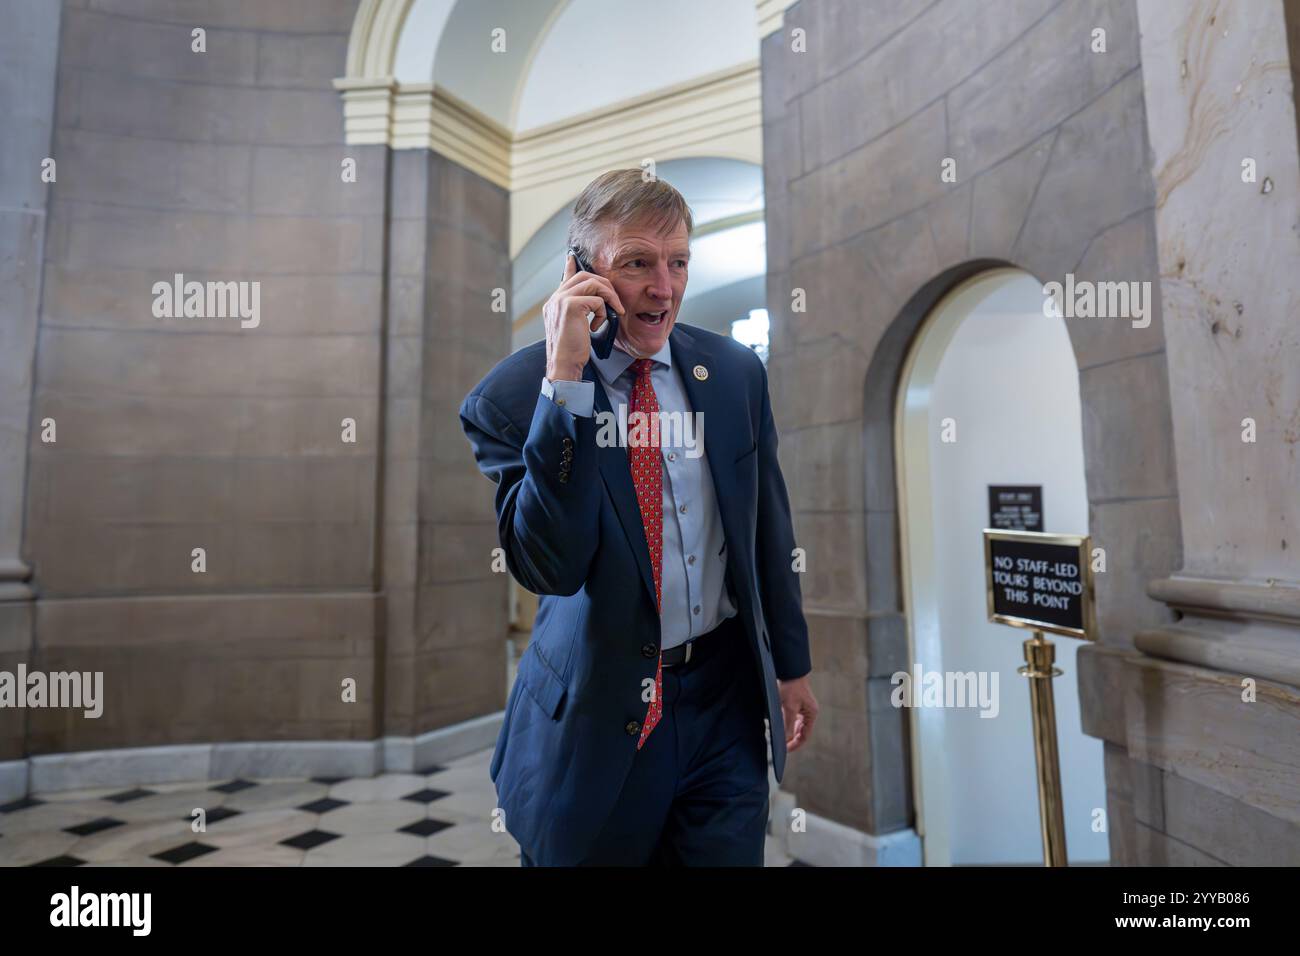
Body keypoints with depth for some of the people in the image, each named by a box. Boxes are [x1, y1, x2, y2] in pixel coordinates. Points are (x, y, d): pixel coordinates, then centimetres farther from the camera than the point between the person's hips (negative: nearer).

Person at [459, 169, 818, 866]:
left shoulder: (736, 371, -2)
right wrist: (564, 383, -30)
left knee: (731, 854, 17)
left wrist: (791, 662, 13)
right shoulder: (509, 397, -14)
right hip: (599, 717, -3)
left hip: (727, 700, 4)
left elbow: (769, 528, 6)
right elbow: (549, 567, -25)